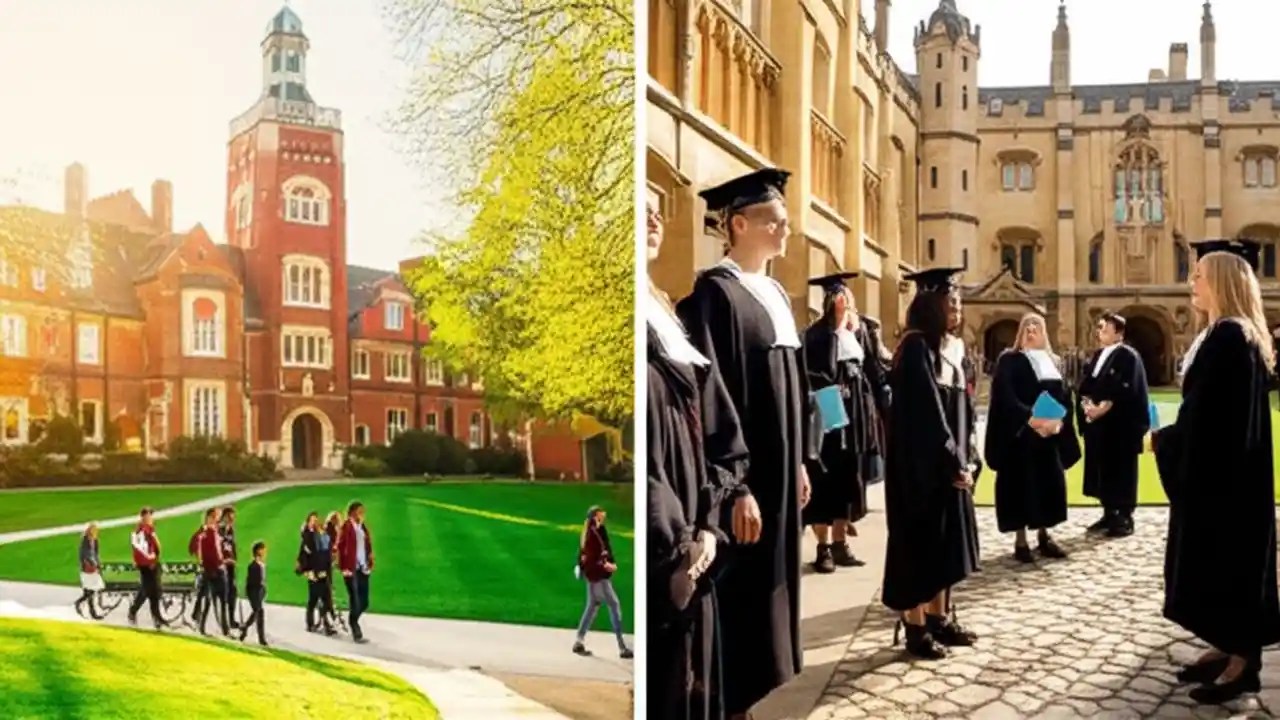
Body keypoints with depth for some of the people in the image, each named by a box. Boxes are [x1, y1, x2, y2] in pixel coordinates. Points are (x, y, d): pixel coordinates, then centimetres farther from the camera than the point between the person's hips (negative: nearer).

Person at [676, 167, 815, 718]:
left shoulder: (776, 294, 13)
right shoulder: (715, 292, -13)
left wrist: (802, 460, 13)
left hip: (780, 461, 9)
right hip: (744, 466, -9)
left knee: (771, 577, 14)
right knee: (744, 583, 0)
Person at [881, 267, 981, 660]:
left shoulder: (955, 348, 11)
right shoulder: (916, 347, -15)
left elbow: (965, 409, 12)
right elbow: (927, 412, -20)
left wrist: (967, 459, 4)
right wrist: (952, 463, -18)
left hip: (950, 463, 9)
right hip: (923, 464, -8)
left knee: (945, 539, 14)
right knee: (920, 541, -1)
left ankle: (940, 618, 25)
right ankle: (916, 628, 8)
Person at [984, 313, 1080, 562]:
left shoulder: (1053, 362, 13)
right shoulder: (1009, 361, -4)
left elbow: (1065, 397, 7)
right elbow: (1005, 398, -16)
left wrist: (1059, 420, -12)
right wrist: (1029, 418, -28)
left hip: (1050, 435, 5)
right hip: (1020, 435, -5)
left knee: (1049, 483, 8)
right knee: (1021, 484, -2)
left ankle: (1043, 536, 21)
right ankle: (1021, 541, 5)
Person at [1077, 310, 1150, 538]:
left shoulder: (1128, 356, -9)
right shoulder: (1096, 357, 15)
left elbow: (1128, 391, -18)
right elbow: (1084, 386, 11)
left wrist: (1106, 407, -21)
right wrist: (1086, 404, -8)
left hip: (1120, 425, -8)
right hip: (1096, 424, 8)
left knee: (1121, 471, -1)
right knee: (1103, 470, 12)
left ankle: (1125, 518, 7)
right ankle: (1109, 514, 21)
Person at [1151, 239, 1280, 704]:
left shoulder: (1227, 337, -19)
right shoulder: (1232, 335, 12)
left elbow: (1205, 414, -21)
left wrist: (1162, 440, -8)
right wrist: (1171, 438, 14)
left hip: (1223, 474, -10)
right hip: (1221, 470, 10)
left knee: (1228, 558, -1)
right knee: (1218, 558, 14)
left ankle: (1243, 661, 9)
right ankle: (1228, 647, 24)